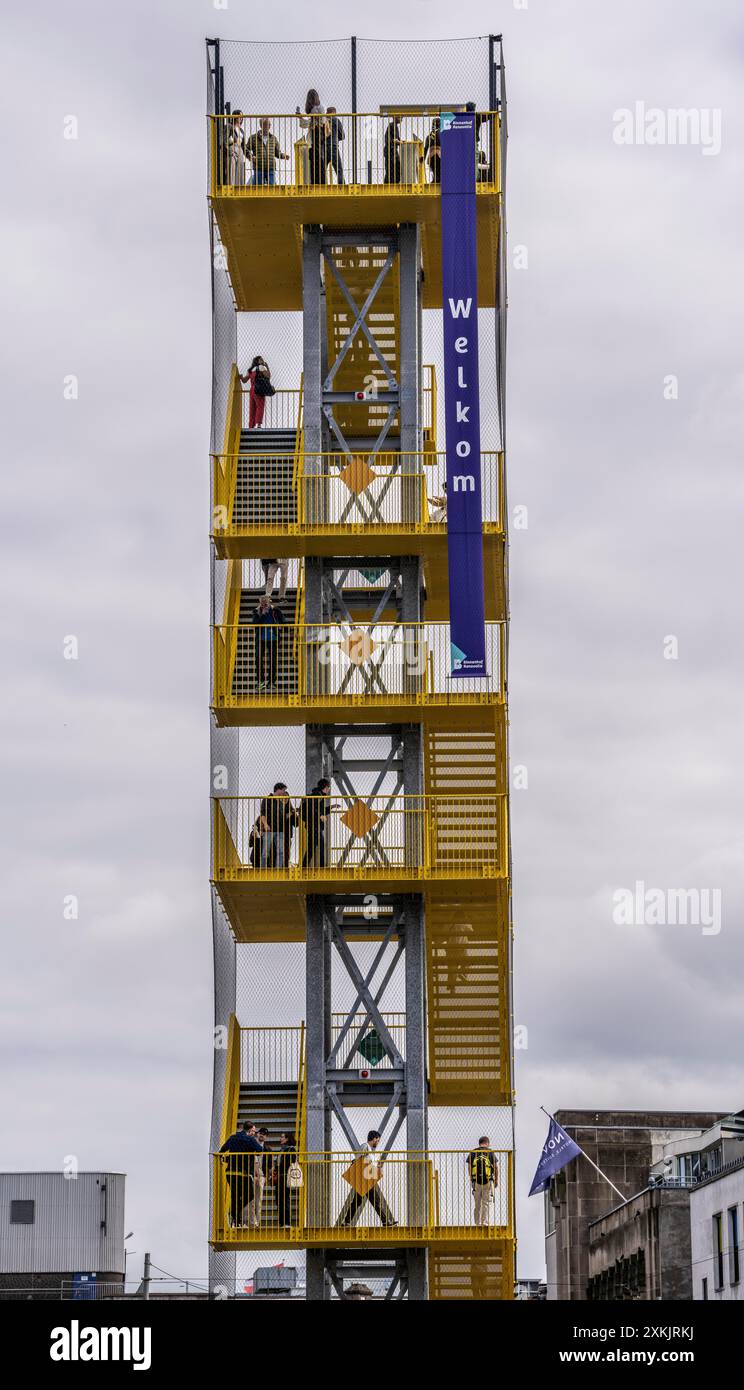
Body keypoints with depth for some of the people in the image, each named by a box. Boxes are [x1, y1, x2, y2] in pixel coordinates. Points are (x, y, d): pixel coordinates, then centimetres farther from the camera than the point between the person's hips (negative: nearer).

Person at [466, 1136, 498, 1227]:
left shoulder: (473, 1153, 7)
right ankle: (485, 1222, -3)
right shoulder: (490, 1152, 1)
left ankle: (478, 1223, 14)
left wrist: (471, 1179, 15)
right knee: (486, 1203, 2)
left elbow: (469, 1167, 7)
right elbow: (496, 1167, 3)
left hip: (476, 1181, 2)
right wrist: (496, 1180, 13)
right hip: (488, 1181, -2)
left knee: (477, 1204, 11)